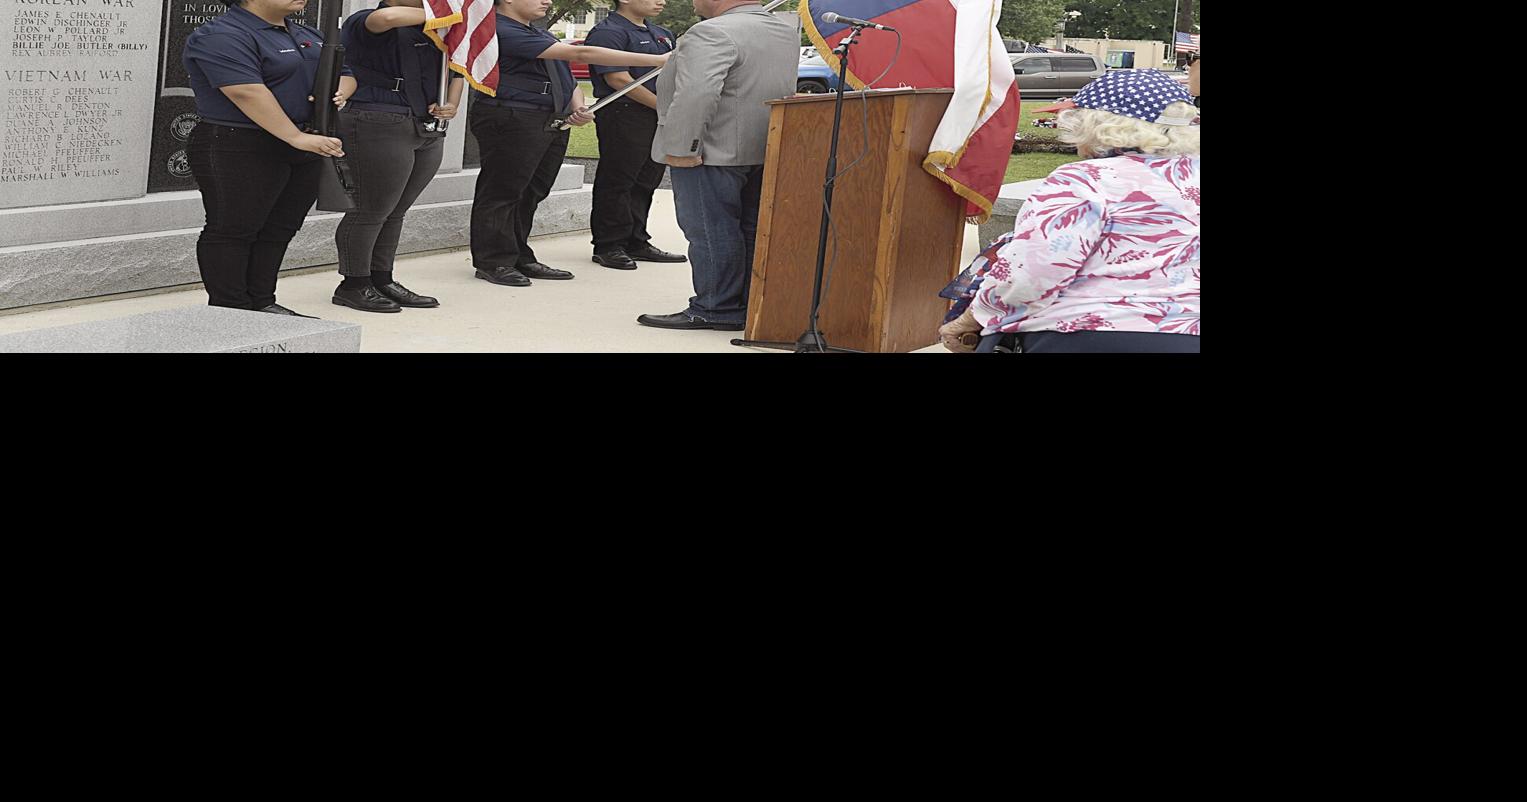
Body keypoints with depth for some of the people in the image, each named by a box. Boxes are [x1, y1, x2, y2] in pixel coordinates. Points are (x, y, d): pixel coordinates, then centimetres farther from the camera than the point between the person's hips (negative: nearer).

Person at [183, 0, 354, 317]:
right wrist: (297, 137, -28)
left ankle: (262, 304, 16)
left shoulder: (308, 35, 16)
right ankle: (229, 312, -2)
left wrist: (339, 92, -3)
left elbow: (344, 74, 22)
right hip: (239, 152, -9)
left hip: (305, 153, 9)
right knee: (232, 230, -4)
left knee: (279, 231, 9)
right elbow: (247, 92, -24)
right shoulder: (222, 37, -13)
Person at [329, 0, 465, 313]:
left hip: (429, 131, 8)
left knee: (396, 211, 11)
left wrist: (451, 103, 8)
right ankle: (354, 285, 5)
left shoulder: (430, 30, 18)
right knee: (373, 209, -4)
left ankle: (381, 280, 19)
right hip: (380, 126, -8)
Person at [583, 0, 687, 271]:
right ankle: (609, 246, 2)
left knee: (646, 181, 11)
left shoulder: (662, 34, 20)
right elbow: (618, 79, -18)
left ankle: (636, 243, 20)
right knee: (616, 181, -3)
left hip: (659, 117, 9)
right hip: (624, 115, -9)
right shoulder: (608, 33, -10)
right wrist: (664, 106, -15)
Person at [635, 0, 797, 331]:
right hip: (766, 152, 9)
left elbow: (696, 93, -27)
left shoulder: (713, 34, -18)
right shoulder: (788, 34, 13)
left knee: (711, 232, -3)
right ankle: (753, 306, 17)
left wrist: (680, 147, -23)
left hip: (713, 152, -9)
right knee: (752, 230, 12)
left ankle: (716, 310, 0)